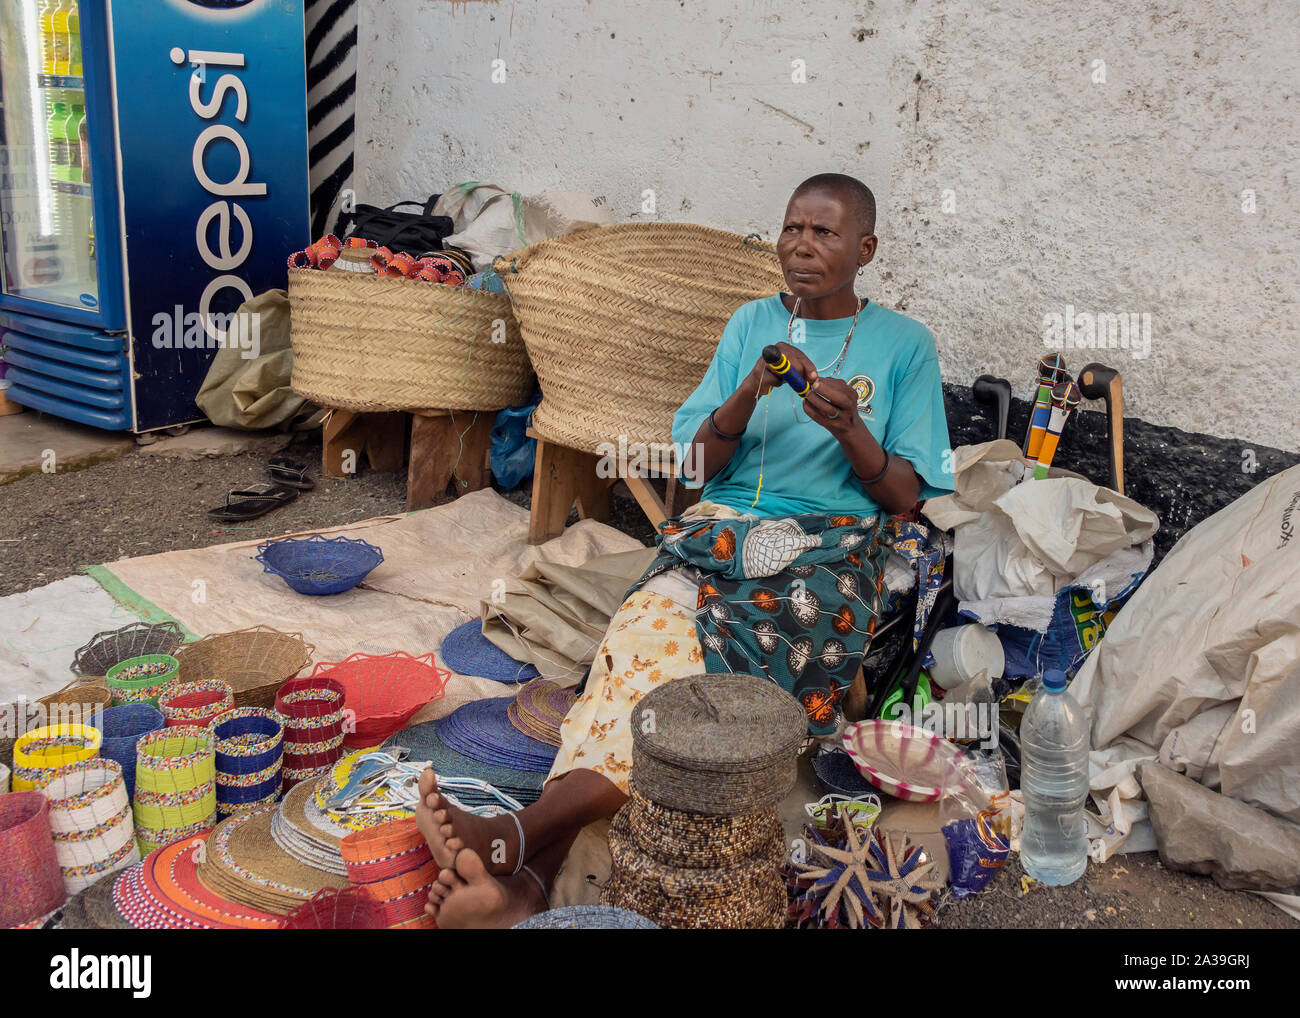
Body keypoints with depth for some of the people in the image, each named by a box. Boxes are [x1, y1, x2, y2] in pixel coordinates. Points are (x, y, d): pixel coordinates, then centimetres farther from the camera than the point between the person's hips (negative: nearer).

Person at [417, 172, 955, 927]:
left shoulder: (905, 346, 10)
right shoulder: (753, 323, 17)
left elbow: (905, 497, 5)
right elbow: (698, 466, 11)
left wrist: (850, 430, -14)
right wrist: (748, 395, -8)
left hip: (830, 551, -2)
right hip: (724, 526, 3)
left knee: (700, 662, -33)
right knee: (649, 629, -32)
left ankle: (520, 837, -44)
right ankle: (533, 876, -47)